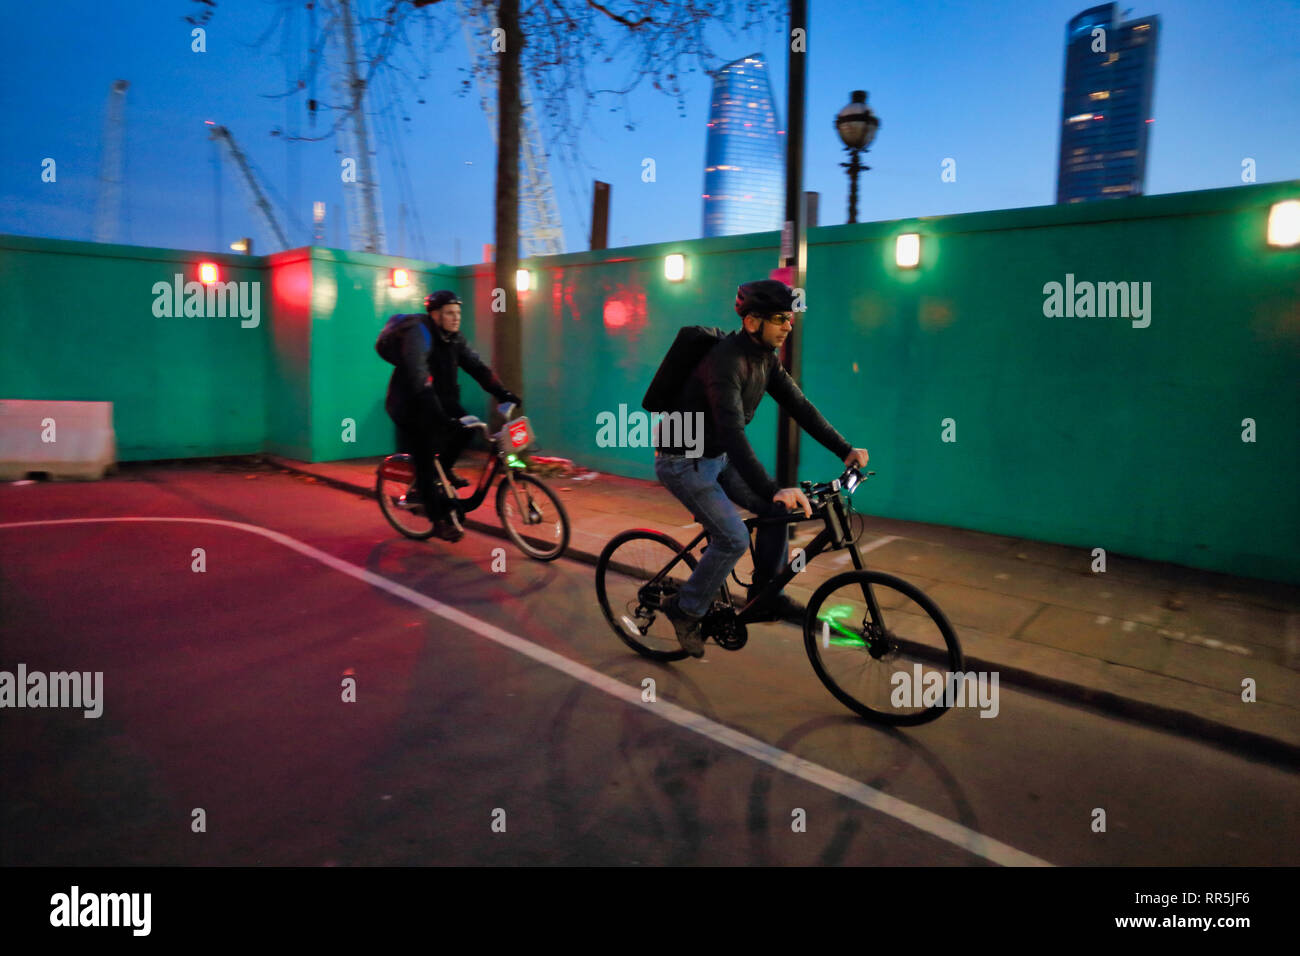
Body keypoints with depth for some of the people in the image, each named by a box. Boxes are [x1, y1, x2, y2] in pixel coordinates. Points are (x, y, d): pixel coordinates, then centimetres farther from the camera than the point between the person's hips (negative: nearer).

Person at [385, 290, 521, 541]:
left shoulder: (454, 339, 0)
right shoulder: (419, 334, -23)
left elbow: (477, 366, -5)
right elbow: (419, 378, -35)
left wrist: (502, 392, -21)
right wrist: (438, 415, -45)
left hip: (439, 399, 7)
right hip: (408, 406, -7)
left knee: (465, 424, -17)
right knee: (424, 461, -8)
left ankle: (443, 469, 7)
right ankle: (439, 520, 2)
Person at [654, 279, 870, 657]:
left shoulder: (766, 357, 0)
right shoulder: (726, 361, -29)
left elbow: (799, 406, 2)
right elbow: (733, 434, -39)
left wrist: (846, 449, -6)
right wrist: (772, 489, -47)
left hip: (717, 457, 9)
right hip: (682, 461, -9)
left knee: (778, 508, 0)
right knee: (733, 538, -16)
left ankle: (765, 597, 14)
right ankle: (685, 610, 4)